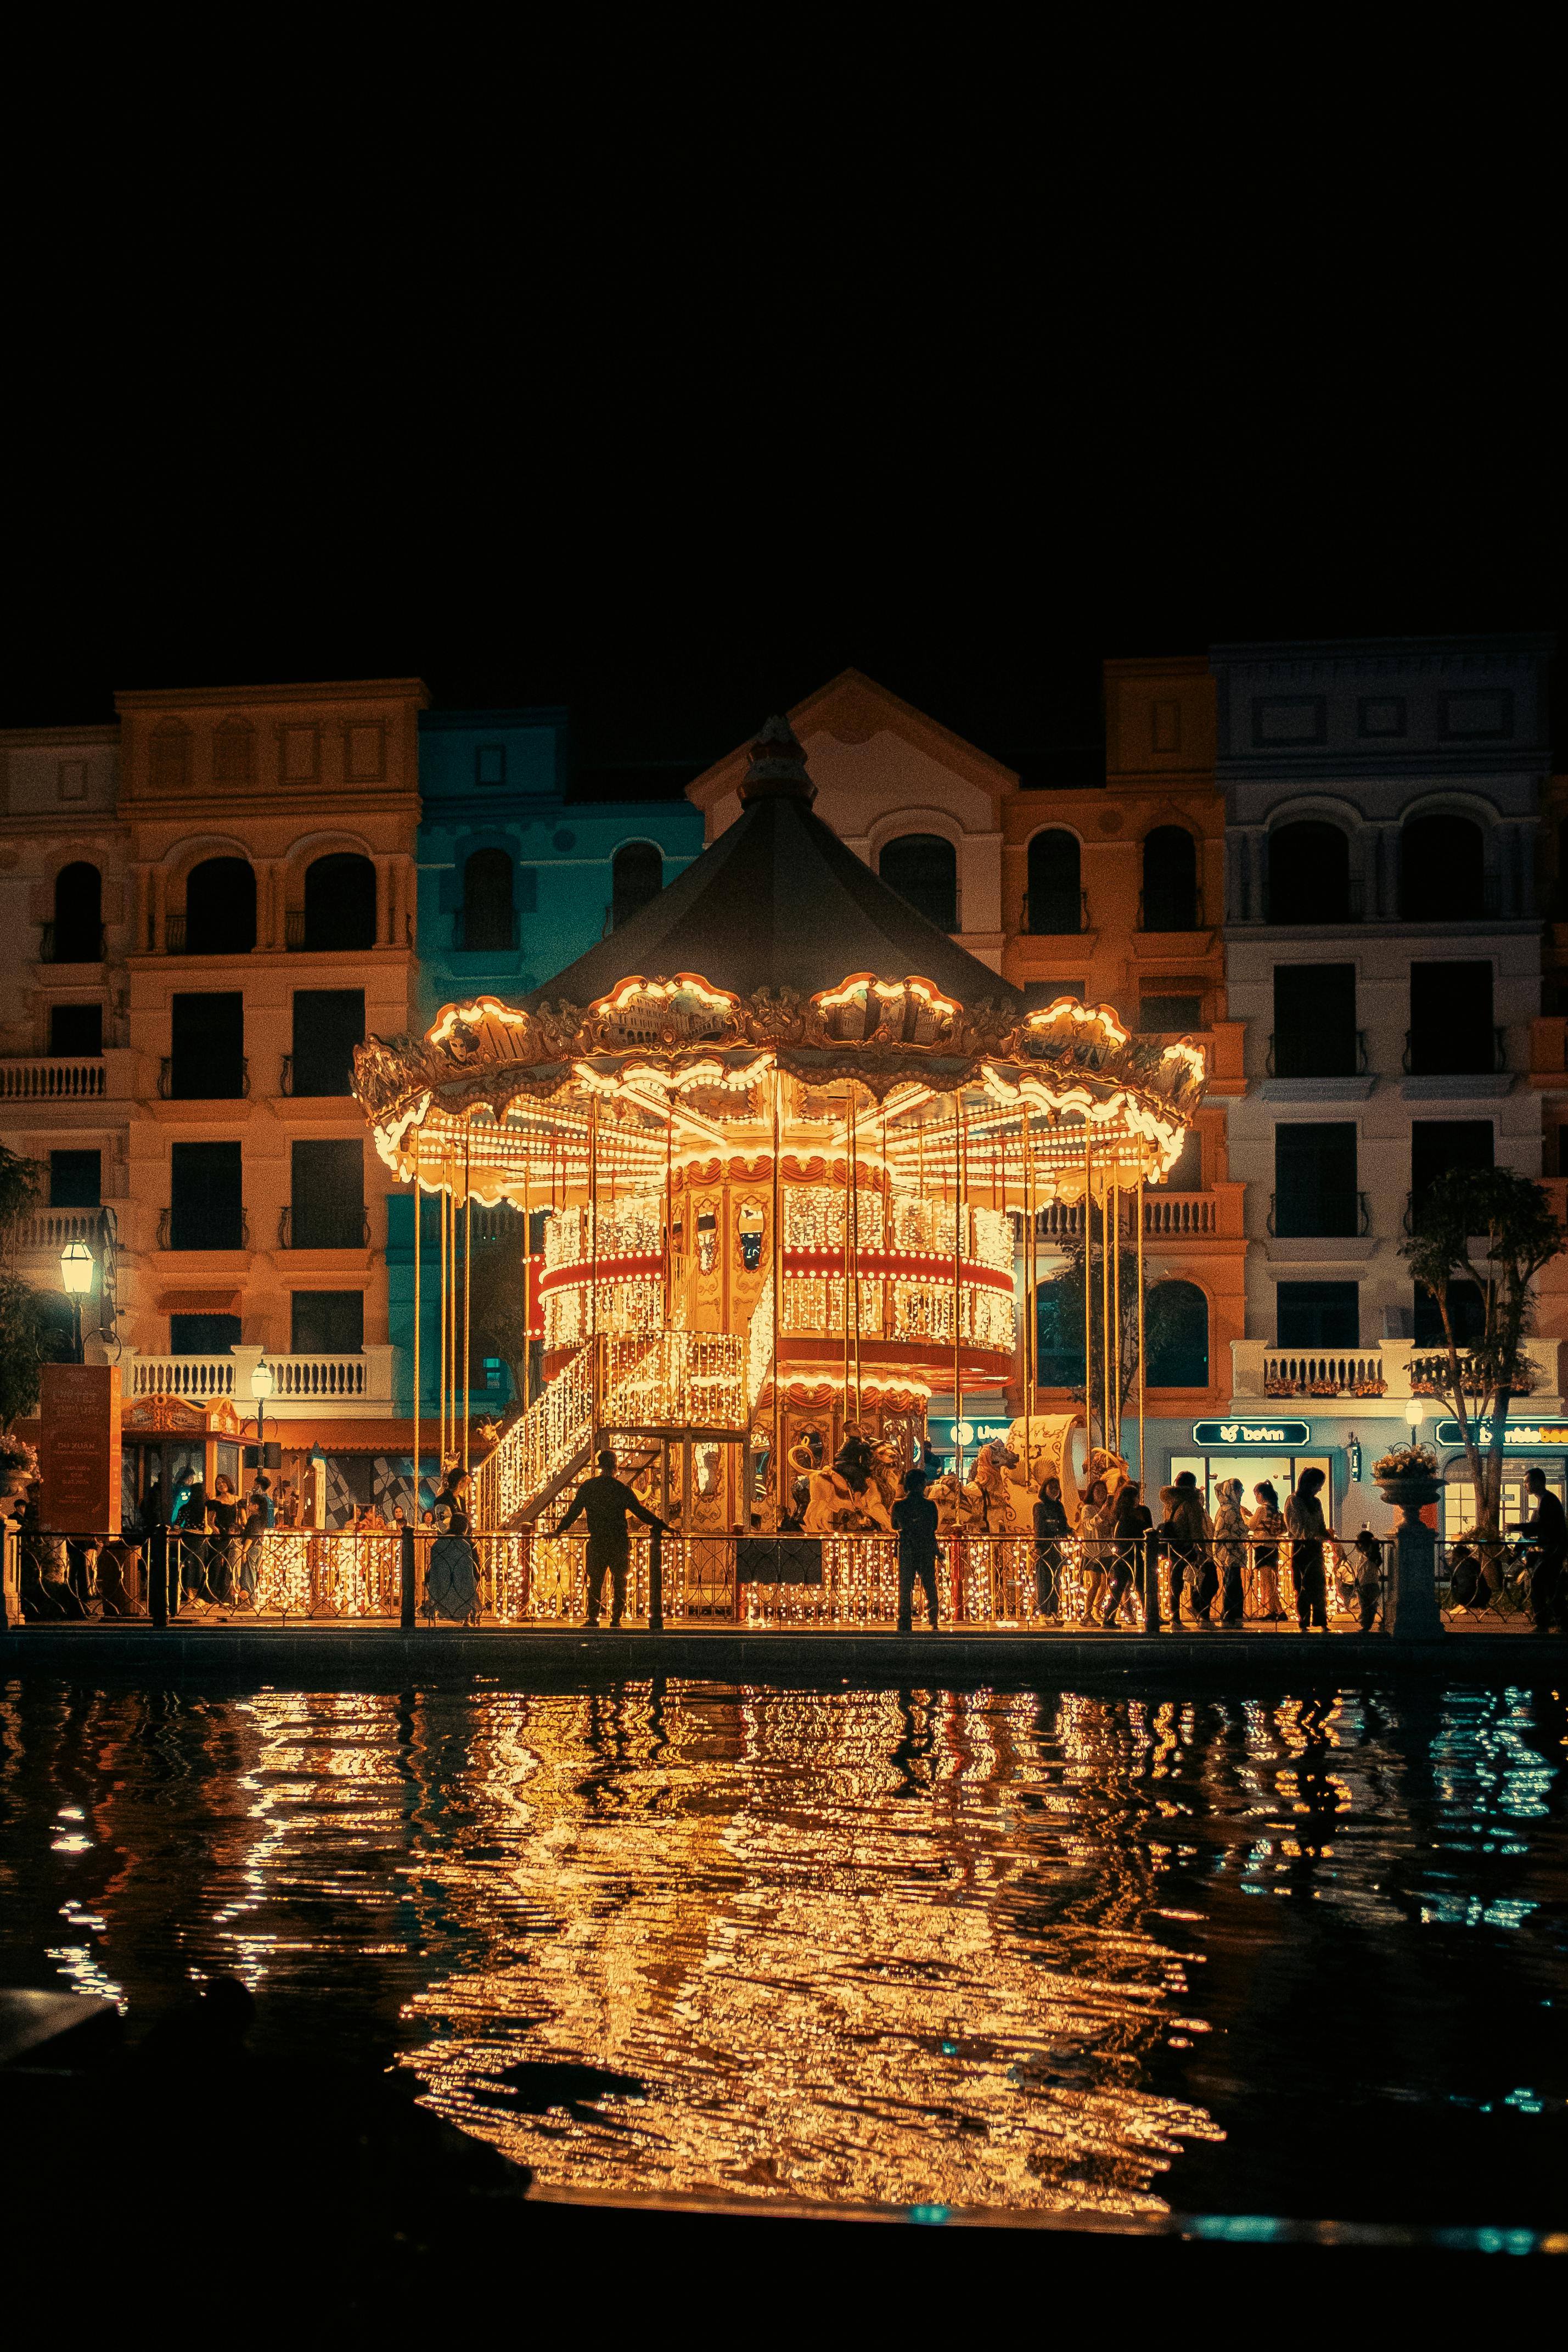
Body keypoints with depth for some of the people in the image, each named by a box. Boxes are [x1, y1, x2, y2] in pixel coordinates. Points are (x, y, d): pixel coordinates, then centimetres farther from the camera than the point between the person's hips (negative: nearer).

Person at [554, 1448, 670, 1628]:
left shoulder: (587, 1487, 1)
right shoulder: (622, 1488, -5)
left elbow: (574, 1511, 4)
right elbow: (641, 1512, -5)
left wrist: (559, 1531, 15)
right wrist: (663, 1526, 1)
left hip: (597, 1542, 1)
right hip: (620, 1542, -1)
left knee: (595, 1581, 10)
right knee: (619, 1582, 8)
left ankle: (593, 1618, 7)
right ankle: (616, 1619, 6)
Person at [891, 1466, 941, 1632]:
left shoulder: (899, 1505, -5)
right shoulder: (930, 1505, -6)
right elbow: (934, 1527, 6)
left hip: (906, 1551, 0)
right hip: (927, 1551, 0)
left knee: (905, 1588, 6)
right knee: (929, 1586, 16)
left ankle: (905, 1625, 0)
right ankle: (933, 1621, 17)